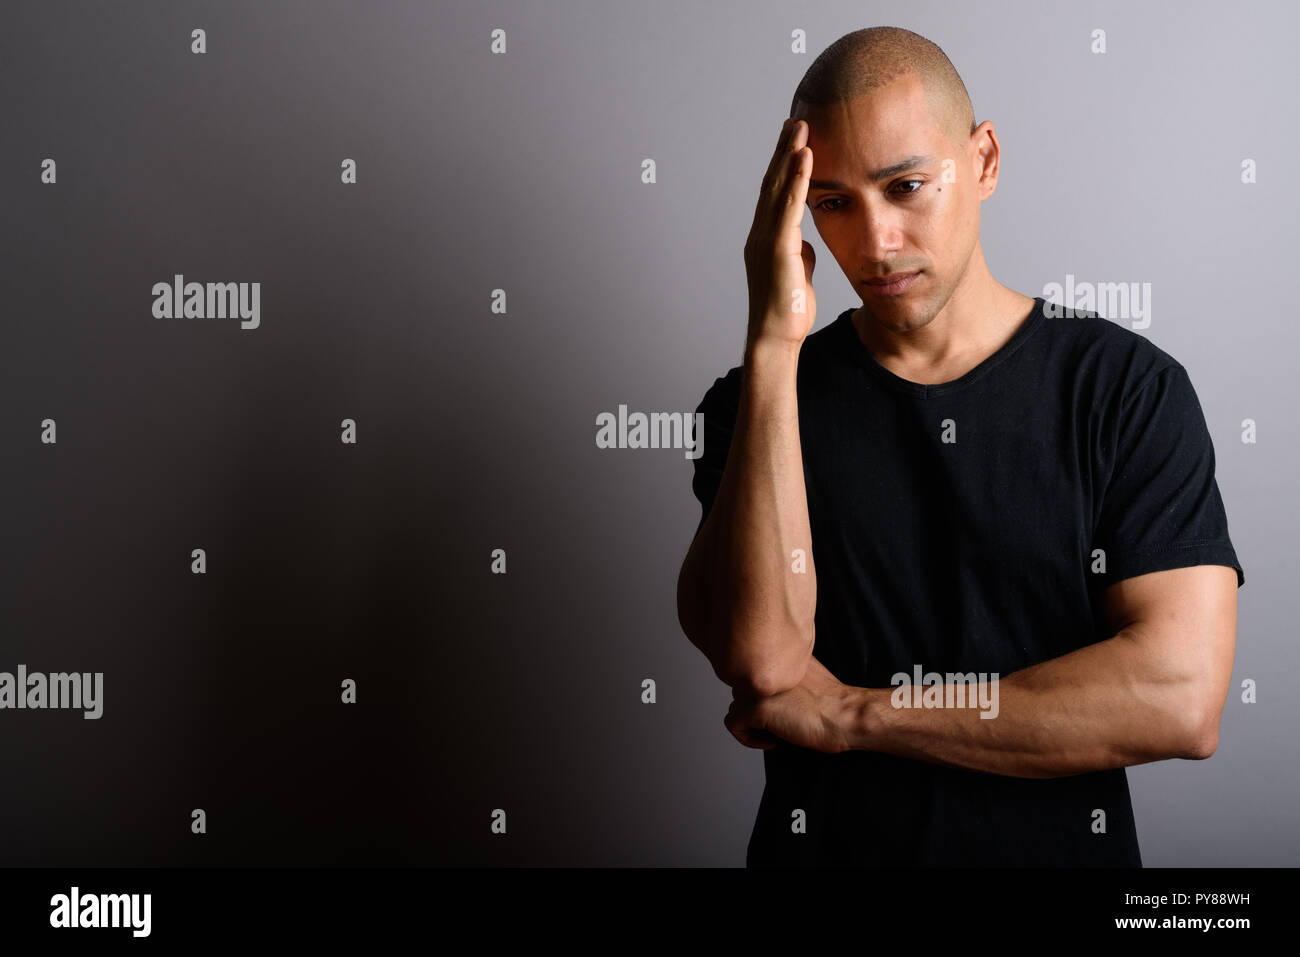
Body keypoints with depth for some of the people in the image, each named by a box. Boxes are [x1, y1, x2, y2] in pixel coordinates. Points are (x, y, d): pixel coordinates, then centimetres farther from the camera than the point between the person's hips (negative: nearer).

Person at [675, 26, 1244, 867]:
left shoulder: (1129, 387, -8)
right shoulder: (758, 403, -5)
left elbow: (1182, 697, -18)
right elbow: (761, 656, -21)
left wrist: (853, 714, -16)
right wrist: (773, 341, -24)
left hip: (1064, 844, 0)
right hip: (822, 845, 1)